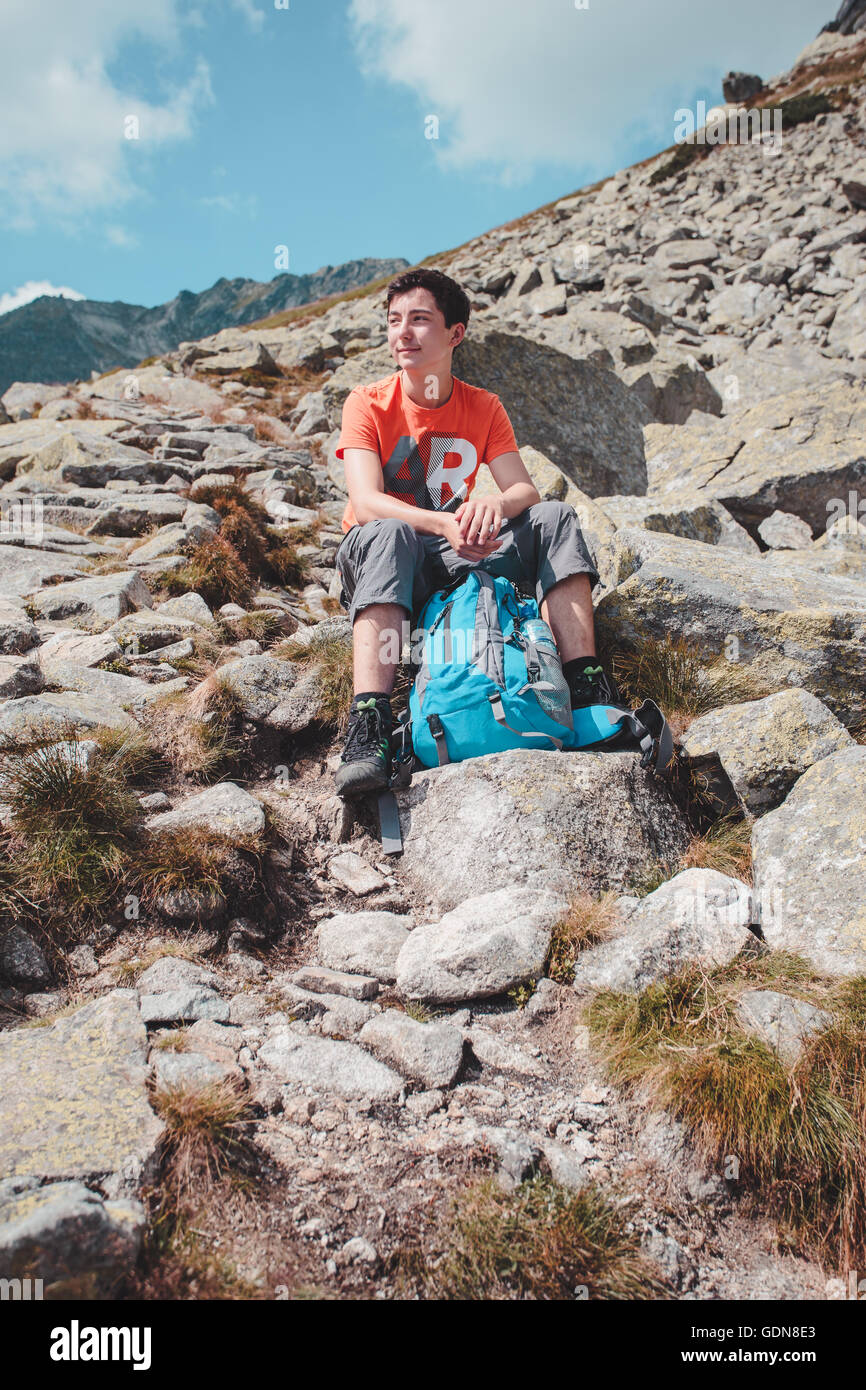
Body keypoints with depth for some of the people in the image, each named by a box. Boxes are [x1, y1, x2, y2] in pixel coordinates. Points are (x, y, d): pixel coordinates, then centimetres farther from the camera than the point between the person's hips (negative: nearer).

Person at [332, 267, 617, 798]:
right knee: (389, 535, -39)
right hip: (380, 558, -3)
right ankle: (368, 728, -50)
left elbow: (525, 490, -7)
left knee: (555, 518, -16)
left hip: (459, 562, 3)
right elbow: (366, 503, -21)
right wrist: (446, 524, -39)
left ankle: (588, 689, -24)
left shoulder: (483, 408, 4)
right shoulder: (368, 404, -6)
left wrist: (492, 505, -33)